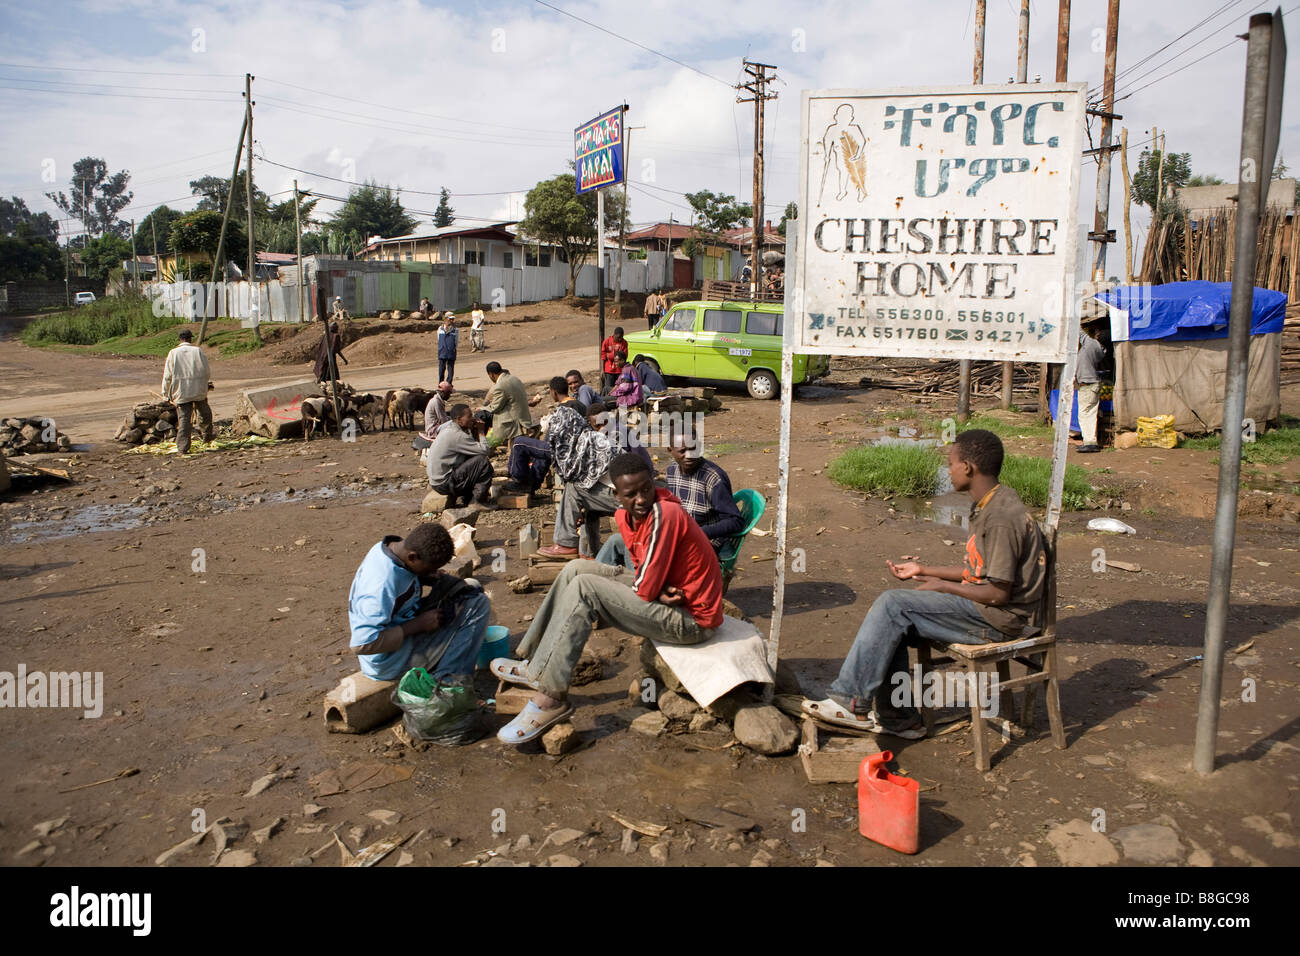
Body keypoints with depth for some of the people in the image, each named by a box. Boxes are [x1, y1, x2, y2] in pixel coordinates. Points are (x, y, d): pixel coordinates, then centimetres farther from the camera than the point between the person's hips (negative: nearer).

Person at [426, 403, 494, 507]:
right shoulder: (456, 435, -20)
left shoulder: (449, 430, 11)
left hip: (436, 481, 10)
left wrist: (474, 431, 3)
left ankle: (453, 496, 15)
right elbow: (484, 450, -21)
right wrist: (480, 431, -6)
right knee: (483, 461, -15)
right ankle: (481, 497, -4)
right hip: (444, 484, -10)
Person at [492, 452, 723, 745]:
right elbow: (641, 567, 9)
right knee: (576, 569, 5)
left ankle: (550, 698, -16)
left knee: (583, 587, -20)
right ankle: (535, 662, 7)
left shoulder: (665, 515, -27)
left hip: (691, 619, -9)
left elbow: (646, 588, -25)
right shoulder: (624, 515, 1)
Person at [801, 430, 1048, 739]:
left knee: (893, 604, -17)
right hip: (985, 609, 10)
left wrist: (943, 586, -9)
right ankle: (897, 716, 3)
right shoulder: (988, 506, 11)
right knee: (894, 621, -2)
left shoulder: (1001, 518, -21)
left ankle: (853, 702, -12)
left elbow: (998, 592, -22)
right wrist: (924, 571, 14)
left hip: (1002, 617, -10)